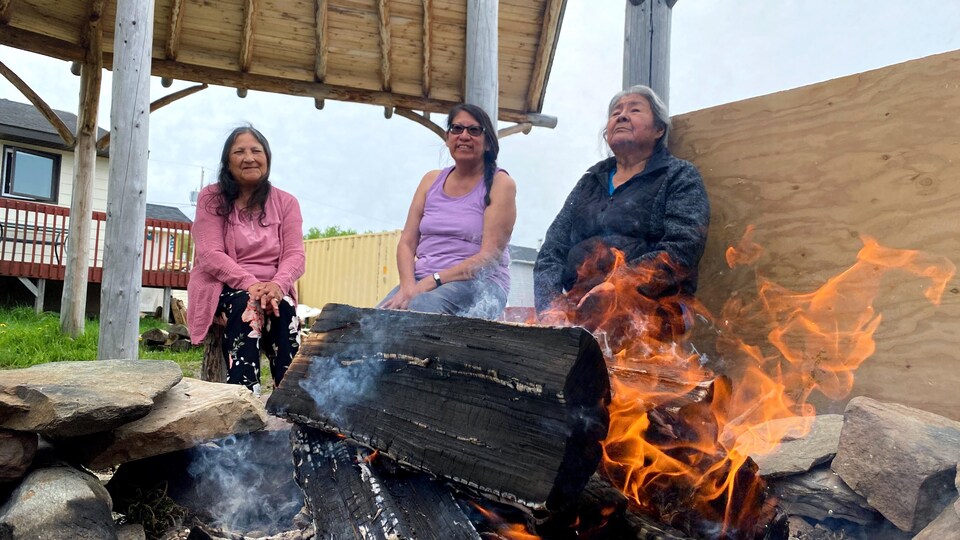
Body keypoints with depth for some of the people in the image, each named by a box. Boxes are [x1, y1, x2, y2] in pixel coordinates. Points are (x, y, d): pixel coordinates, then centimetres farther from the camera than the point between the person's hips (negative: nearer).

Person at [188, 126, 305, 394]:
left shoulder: (286, 202, 8)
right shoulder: (211, 198, 2)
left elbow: (295, 255, -2)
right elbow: (210, 254, -10)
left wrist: (277, 284, -25)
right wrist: (250, 283, -26)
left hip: (271, 290, 2)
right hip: (223, 288, -2)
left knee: (285, 309, -32)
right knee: (246, 305, -36)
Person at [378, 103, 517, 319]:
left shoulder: (500, 183, 1)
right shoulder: (431, 180, 15)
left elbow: (489, 256, -8)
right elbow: (406, 242, 10)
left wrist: (433, 281, -17)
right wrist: (408, 284, -11)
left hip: (478, 284, -4)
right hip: (420, 282, 4)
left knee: (418, 309, -36)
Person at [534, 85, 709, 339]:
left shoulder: (680, 177, 12)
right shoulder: (590, 181, 25)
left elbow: (681, 251, -6)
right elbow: (551, 252, 15)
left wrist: (617, 286, -19)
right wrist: (551, 307, -5)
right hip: (578, 314, 5)